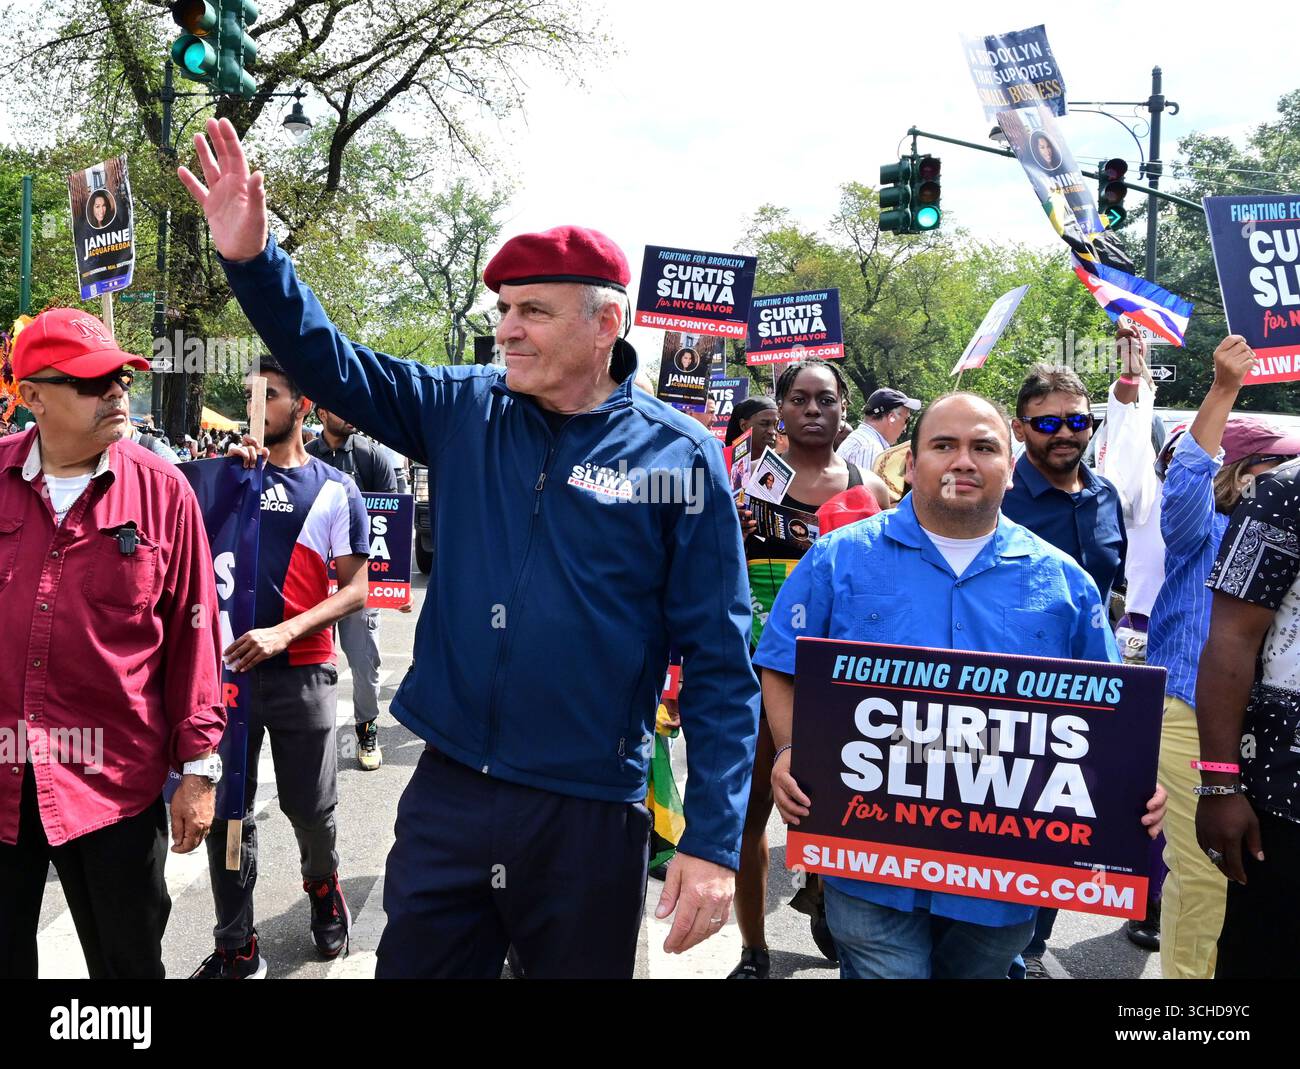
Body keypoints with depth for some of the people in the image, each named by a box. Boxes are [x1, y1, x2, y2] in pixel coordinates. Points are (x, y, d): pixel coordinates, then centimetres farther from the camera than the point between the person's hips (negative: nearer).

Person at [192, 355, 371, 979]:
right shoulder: (228, 473, 9)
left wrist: (284, 632, -17)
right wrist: (231, 470, -9)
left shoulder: (335, 491, 0)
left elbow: (356, 589, -4)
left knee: (310, 808, 7)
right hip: (226, 663, 3)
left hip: (300, 671, -2)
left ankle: (322, 884, 39)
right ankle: (235, 949, 18)